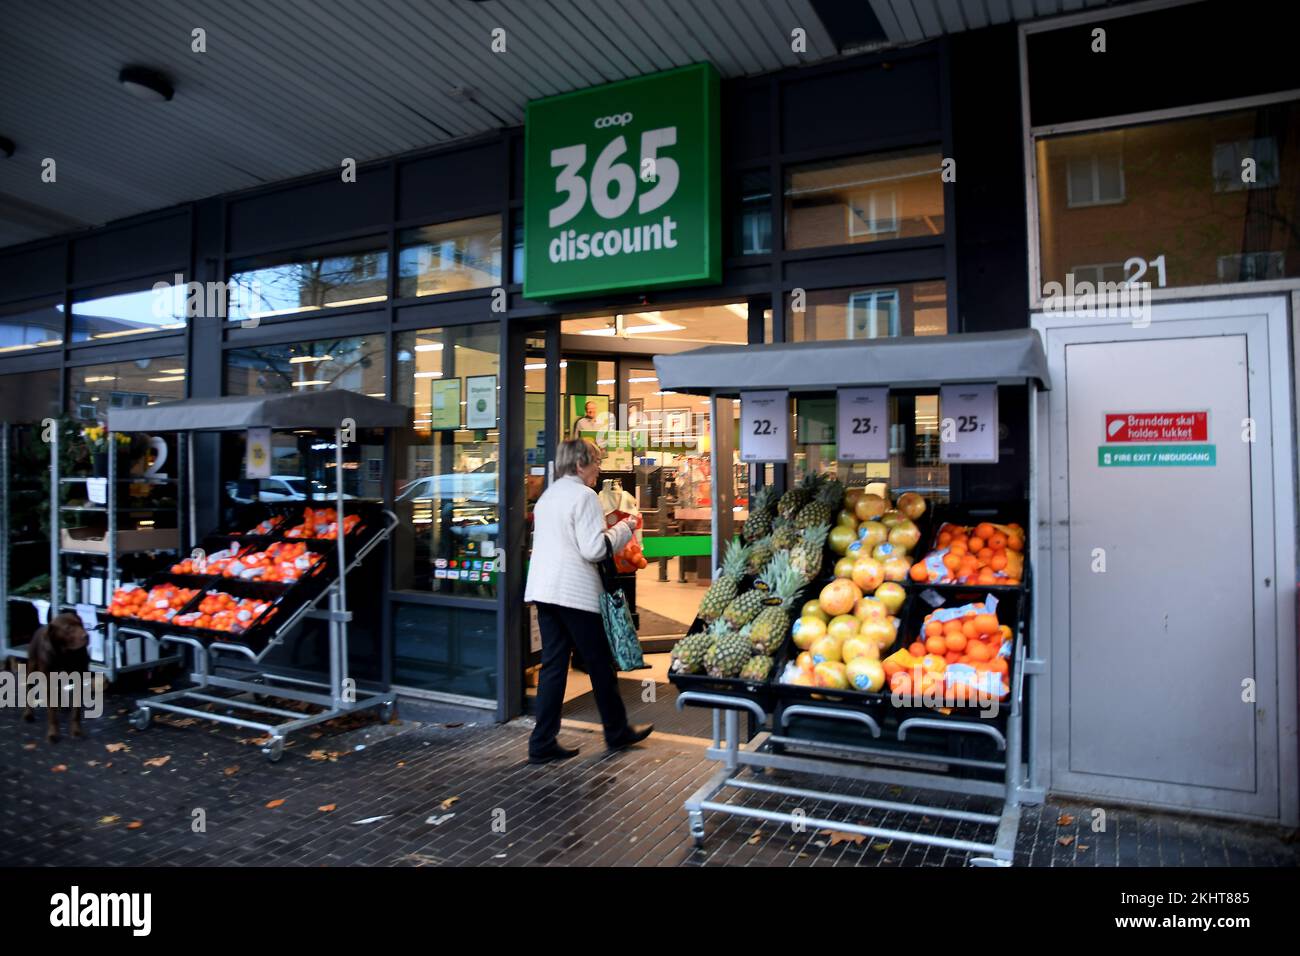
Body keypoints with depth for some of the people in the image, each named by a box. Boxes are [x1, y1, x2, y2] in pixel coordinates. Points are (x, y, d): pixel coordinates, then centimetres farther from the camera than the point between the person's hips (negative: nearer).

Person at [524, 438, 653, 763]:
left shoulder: (547, 496, 16)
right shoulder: (583, 495, -12)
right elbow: (593, 549, -18)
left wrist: (609, 529, 21)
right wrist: (623, 529, -4)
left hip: (544, 589, 8)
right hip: (575, 592, -8)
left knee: (553, 664, 9)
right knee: (600, 663, 8)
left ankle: (543, 743, 10)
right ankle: (617, 732, 24)